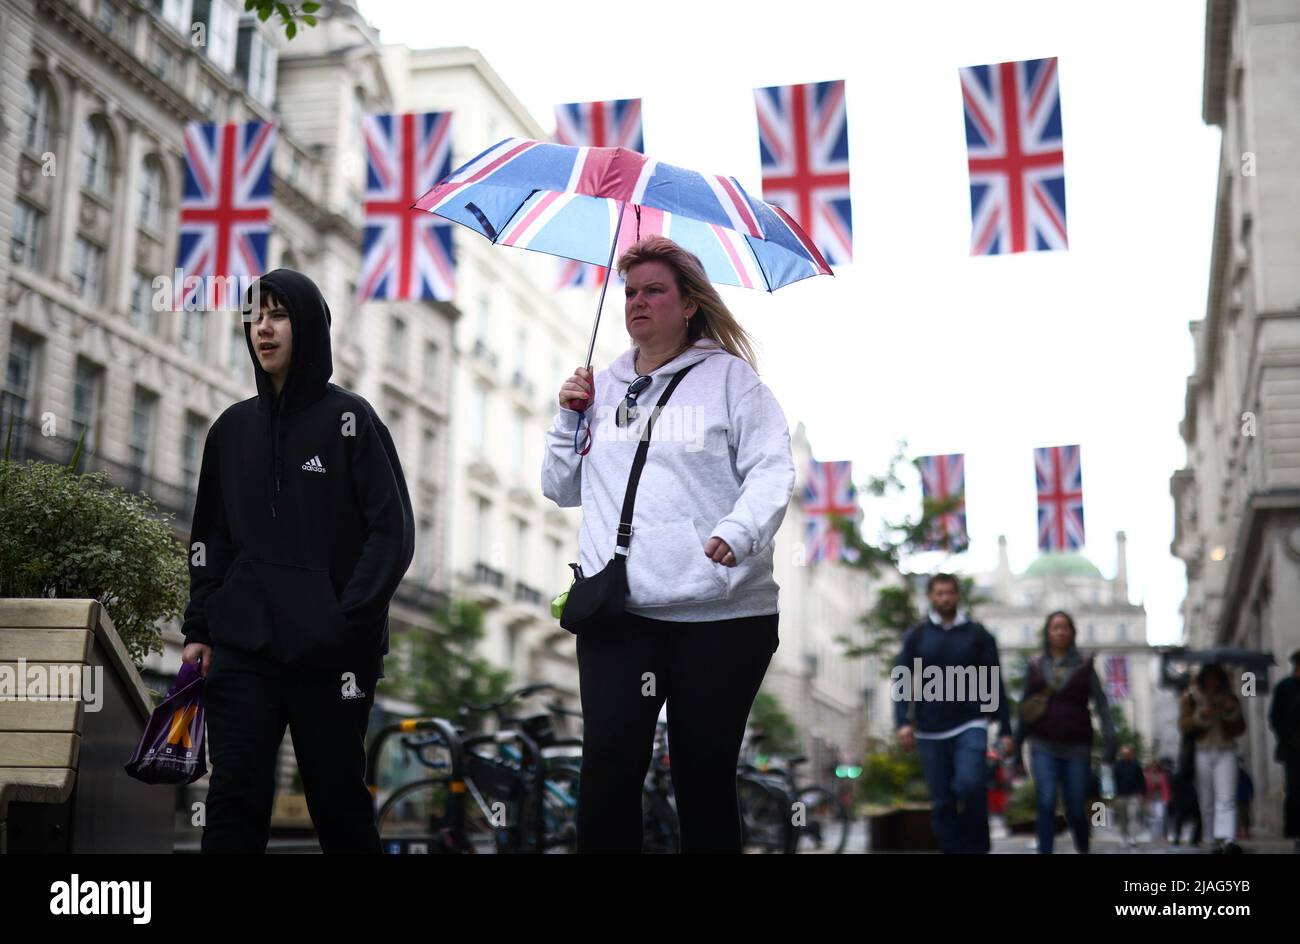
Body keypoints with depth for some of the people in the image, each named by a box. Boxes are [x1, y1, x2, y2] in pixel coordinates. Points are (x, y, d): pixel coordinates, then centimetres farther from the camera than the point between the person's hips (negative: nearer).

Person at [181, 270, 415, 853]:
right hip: (241, 649, 3)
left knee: (337, 797, 5)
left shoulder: (348, 419, 0)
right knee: (234, 795, -4)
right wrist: (198, 627, 8)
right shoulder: (233, 427, 13)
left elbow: (393, 531, -5)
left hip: (330, 653, -3)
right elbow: (210, 536, 17)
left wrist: (349, 623, -13)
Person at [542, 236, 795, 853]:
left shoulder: (728, 376, 4)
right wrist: (569, 419, 8)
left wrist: (739, 530, -24)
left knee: (705, 774, 4)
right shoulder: (603, 387, 18)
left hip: (718, 612, -3)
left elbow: (772, 470, -6)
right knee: (608, 763, -8)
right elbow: (562, 489, 22)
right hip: (616, 610, 3)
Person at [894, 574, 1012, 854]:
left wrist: (1005, 730, 1)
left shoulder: (978, 635, 5)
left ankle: (977, 847, -3)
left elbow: (995, 685, 6)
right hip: (930, 733, 2)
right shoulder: (916, 636, 7)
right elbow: (901, 682, 4)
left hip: (970, 726, -2)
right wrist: (902, 722, -10)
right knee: (941, 803, 3)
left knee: (970, 785, -22)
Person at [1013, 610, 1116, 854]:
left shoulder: (1084, 664, 3)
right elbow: (1025, 706, 10)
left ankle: (1082, 848, 33)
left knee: (1076, 809, 6)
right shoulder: (1036, 665, 6)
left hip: (1076, 746, 0)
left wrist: (1109, 738, -14)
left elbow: (1100, 702, -3)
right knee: (1046, 802, -15)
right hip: (1043, 746, 0)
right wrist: (1017, 744, 9)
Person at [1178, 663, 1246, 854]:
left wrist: (1233, 714, -6)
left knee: (1227, 799, -14)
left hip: (1226, 753, 0)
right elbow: (1183, 725, -4)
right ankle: (1215, 840, 11)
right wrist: (1200, 716, -19)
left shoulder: (1230, 698, 11)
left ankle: (1228, 840, -23)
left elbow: (1241, 729, 11)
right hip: (1201, 752, 0)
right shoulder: (1189, 699, 6)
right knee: (1207, 801, 2)